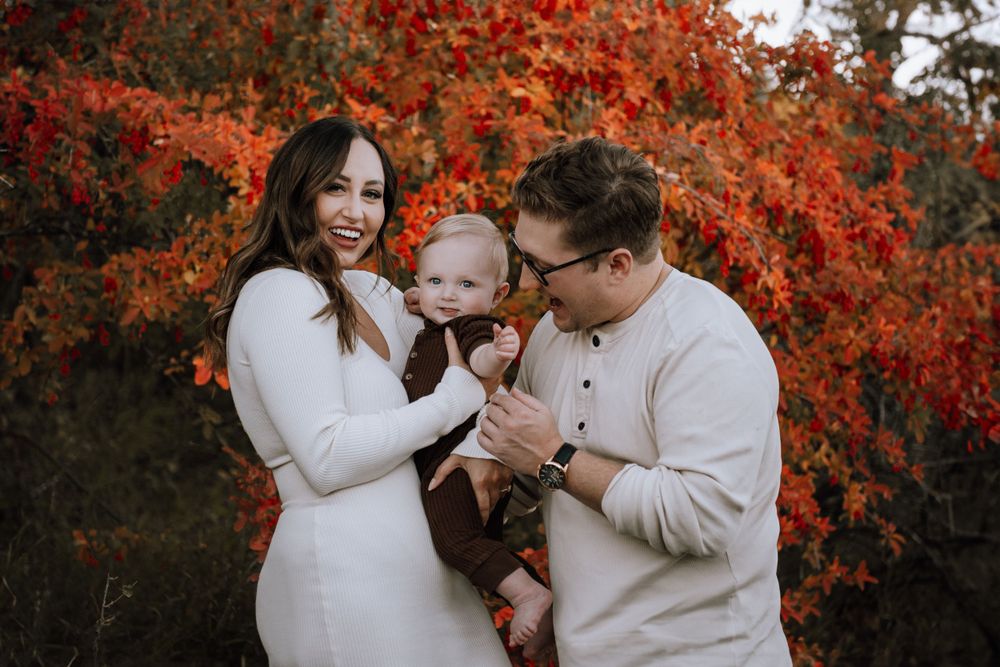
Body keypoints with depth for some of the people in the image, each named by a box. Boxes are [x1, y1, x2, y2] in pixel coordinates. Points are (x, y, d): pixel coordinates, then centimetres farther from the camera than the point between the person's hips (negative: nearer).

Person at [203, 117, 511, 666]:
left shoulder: (371, 294, 12)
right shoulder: (281, 293, -13)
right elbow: (327, 457, -20)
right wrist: (457, 397, -13)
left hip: (409, 572, 8)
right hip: (343, 574, -8)